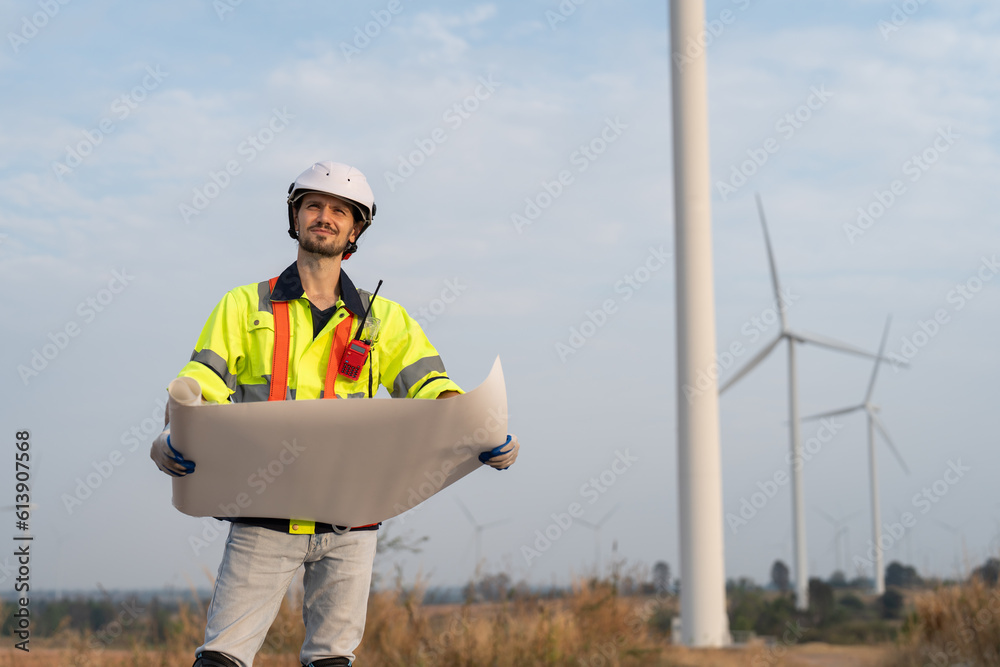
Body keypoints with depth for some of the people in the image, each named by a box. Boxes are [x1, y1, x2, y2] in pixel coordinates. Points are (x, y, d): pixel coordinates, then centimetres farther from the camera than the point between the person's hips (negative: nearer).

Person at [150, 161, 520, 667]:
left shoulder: (383, 320, 13)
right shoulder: (244, 307, 10)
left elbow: (429, 386, 4)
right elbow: (201, 383, 0)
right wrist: (173, 437, -21)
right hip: (264, 515, -1)